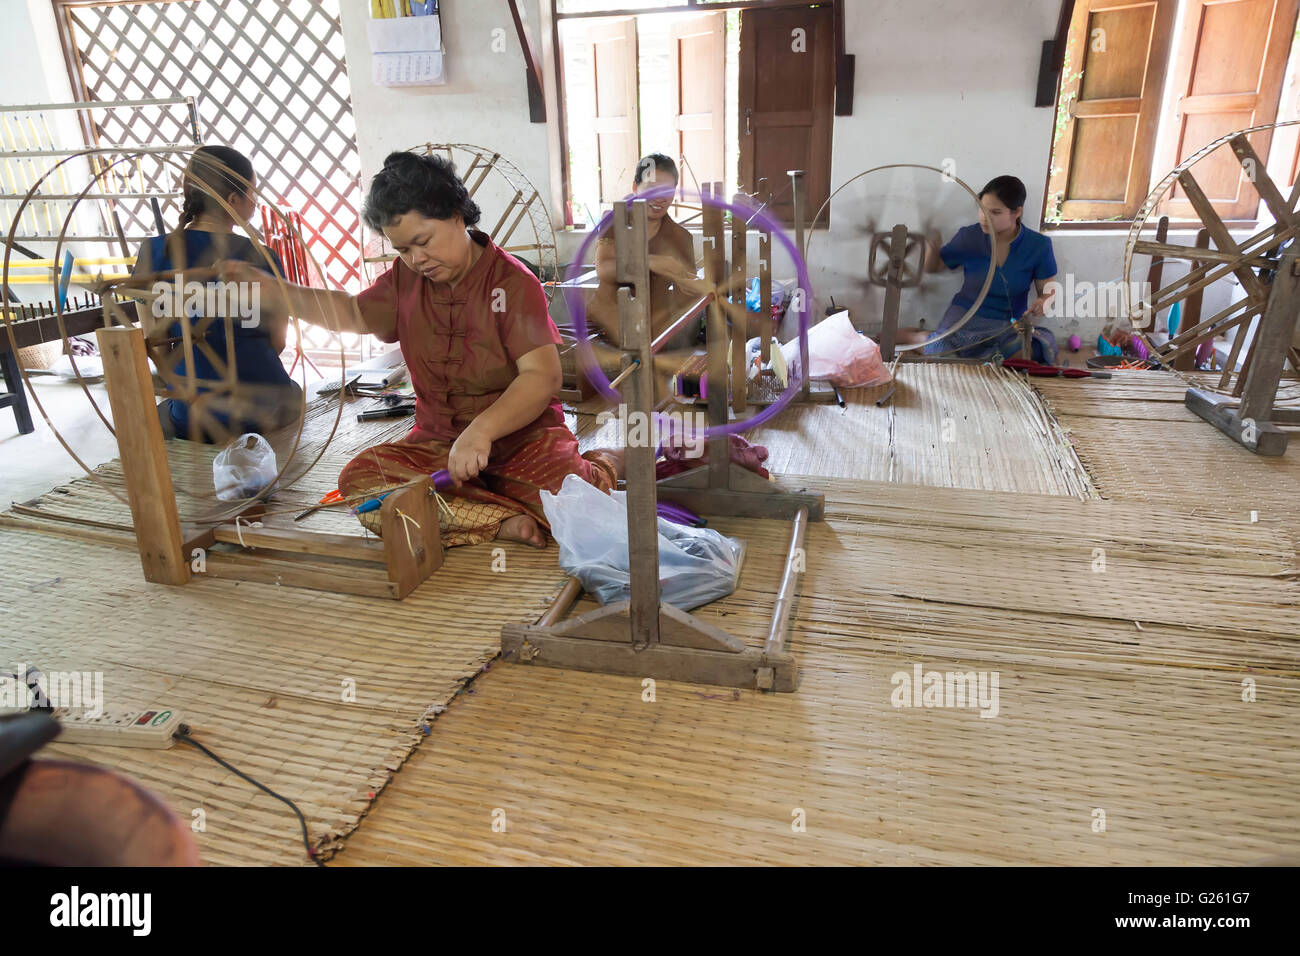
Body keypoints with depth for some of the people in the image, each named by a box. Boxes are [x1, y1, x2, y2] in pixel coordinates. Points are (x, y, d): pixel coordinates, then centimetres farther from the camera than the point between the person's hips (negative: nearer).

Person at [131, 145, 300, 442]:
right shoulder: (262, 259, -12)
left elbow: (156, 342, 1)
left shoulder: (153, 253, -5)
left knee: (160, 416, 34)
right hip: (267, 411, -1)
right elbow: (278, 343, -1)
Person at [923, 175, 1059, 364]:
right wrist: (931, 245, -11)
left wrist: (1043, 303, -19)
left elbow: (1048, 291, 5)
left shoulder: (1038, 245, -5)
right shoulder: (969, 236, -3)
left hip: (1012, 322, 2)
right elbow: (933, 268, 11)